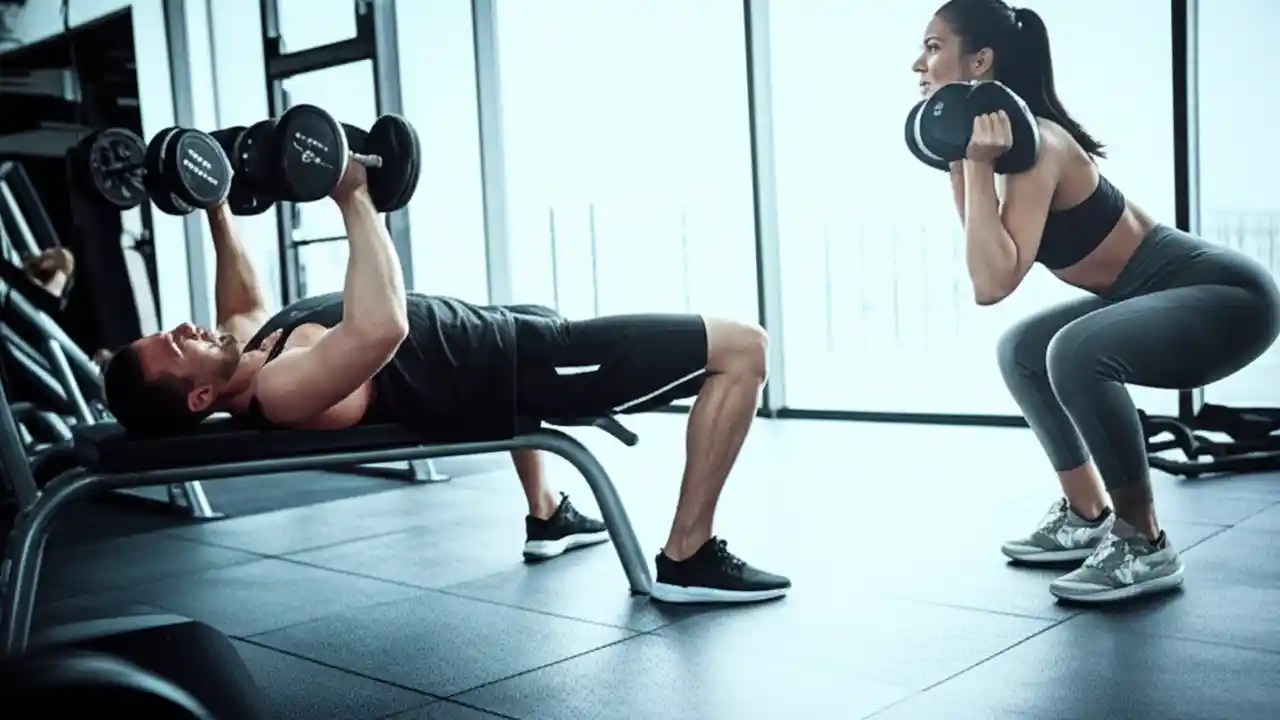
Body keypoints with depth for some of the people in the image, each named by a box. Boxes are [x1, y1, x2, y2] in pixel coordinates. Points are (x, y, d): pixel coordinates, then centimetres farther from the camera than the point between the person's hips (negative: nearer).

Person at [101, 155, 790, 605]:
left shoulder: (246, 362, -2)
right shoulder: (281, 390, -30)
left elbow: (248, 306, 22)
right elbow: (380, 329, -48)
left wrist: (216, 209, 17)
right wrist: (355, 198, -41)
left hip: (496, 339, 10)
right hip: (523, 374, -10)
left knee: (526, 321, 47)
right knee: (741, 347, -11)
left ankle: (548, 517, 40)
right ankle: (689, 559, -2)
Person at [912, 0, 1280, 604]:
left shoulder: (1032, 142, -23)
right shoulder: (1009, 133, 3)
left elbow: (992, 283, -33)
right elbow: (989, 256, 13)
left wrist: (978, 165, -31)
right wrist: (957, 162, 8)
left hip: (1227, 293, -10)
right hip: (1161, 294, 10)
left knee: (1077, 352, -33)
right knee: (1022, 351, 17)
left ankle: (1144, 545, -14)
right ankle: (1088, 516, 22)